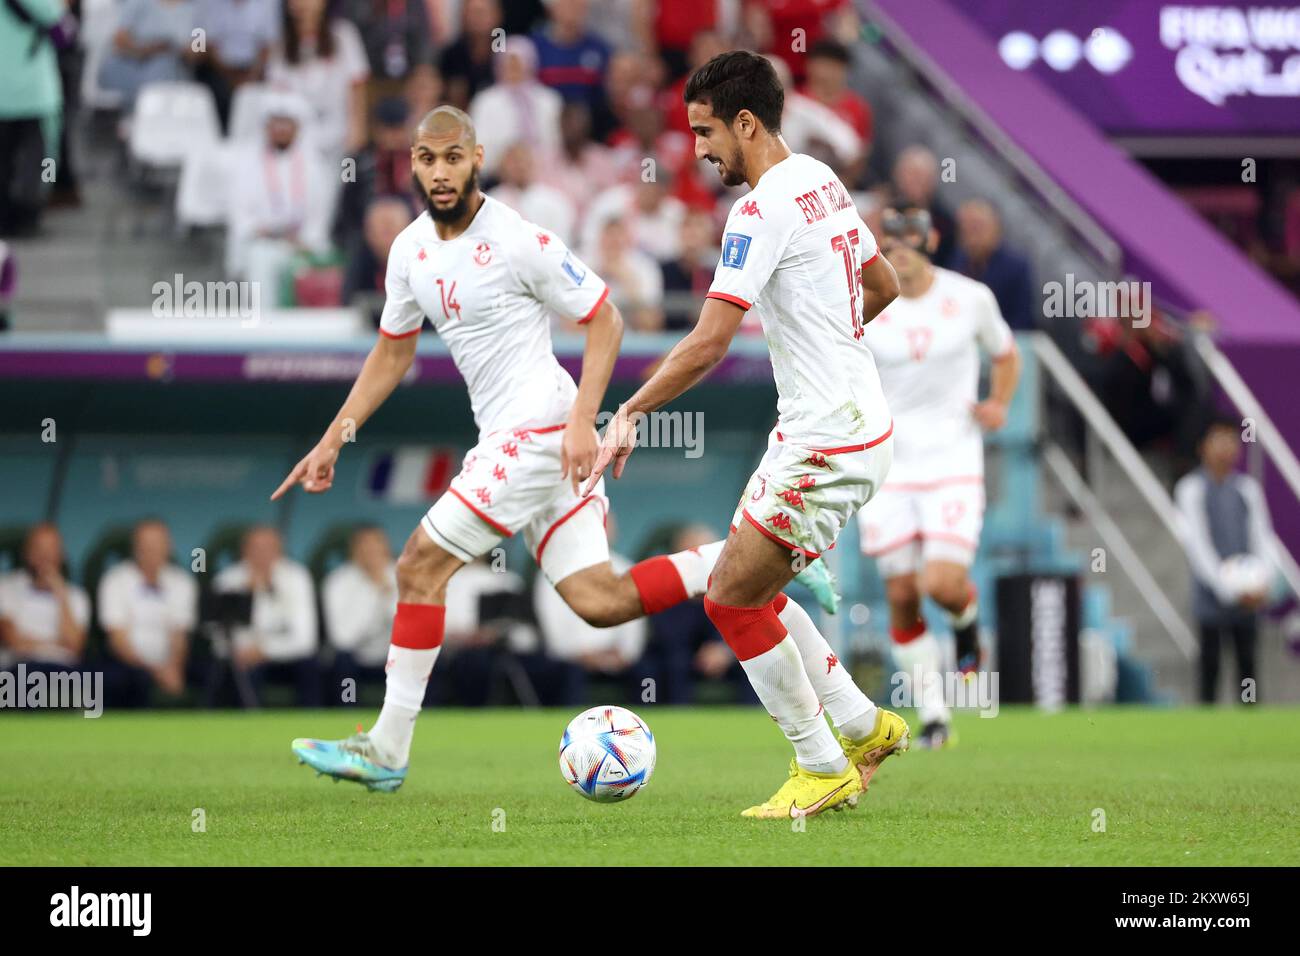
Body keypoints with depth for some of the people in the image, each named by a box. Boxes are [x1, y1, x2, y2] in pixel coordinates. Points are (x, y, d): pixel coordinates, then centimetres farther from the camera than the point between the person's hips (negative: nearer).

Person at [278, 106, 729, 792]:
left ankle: (385, 752, -4)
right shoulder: (411, 251, 11)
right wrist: (333, 440, 17)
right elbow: (392, 352, 23)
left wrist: (583, 420, -17)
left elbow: (604, 319, -8)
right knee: (599, 602, 2)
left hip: (539, 429, -8)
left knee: (421, 565, -9)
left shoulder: (520, 241, -12)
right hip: (504, 435, 8)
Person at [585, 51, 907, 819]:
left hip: (827, 447, -10)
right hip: (863, 421, 10)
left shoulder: (763, 210, -19)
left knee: (731, 600, -4)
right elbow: (884, 286, 24)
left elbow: (708, 344, -22)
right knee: (751, 589, 17)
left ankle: (825, 770, 5)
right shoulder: (824, 181, 10)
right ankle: (865, 728, 23)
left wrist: (629, 414, -14)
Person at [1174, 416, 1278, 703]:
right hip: (1212, 593, -3)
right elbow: (1198, 545, -7)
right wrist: (1230, 590, -14)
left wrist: (1262, 583, -12)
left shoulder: (1248, 488, 9)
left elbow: (1262, 539, 6)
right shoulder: (1190, 489, -1)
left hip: (1248, 598, 3)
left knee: (1247, 660, 4)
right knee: (1210, 661, 0)